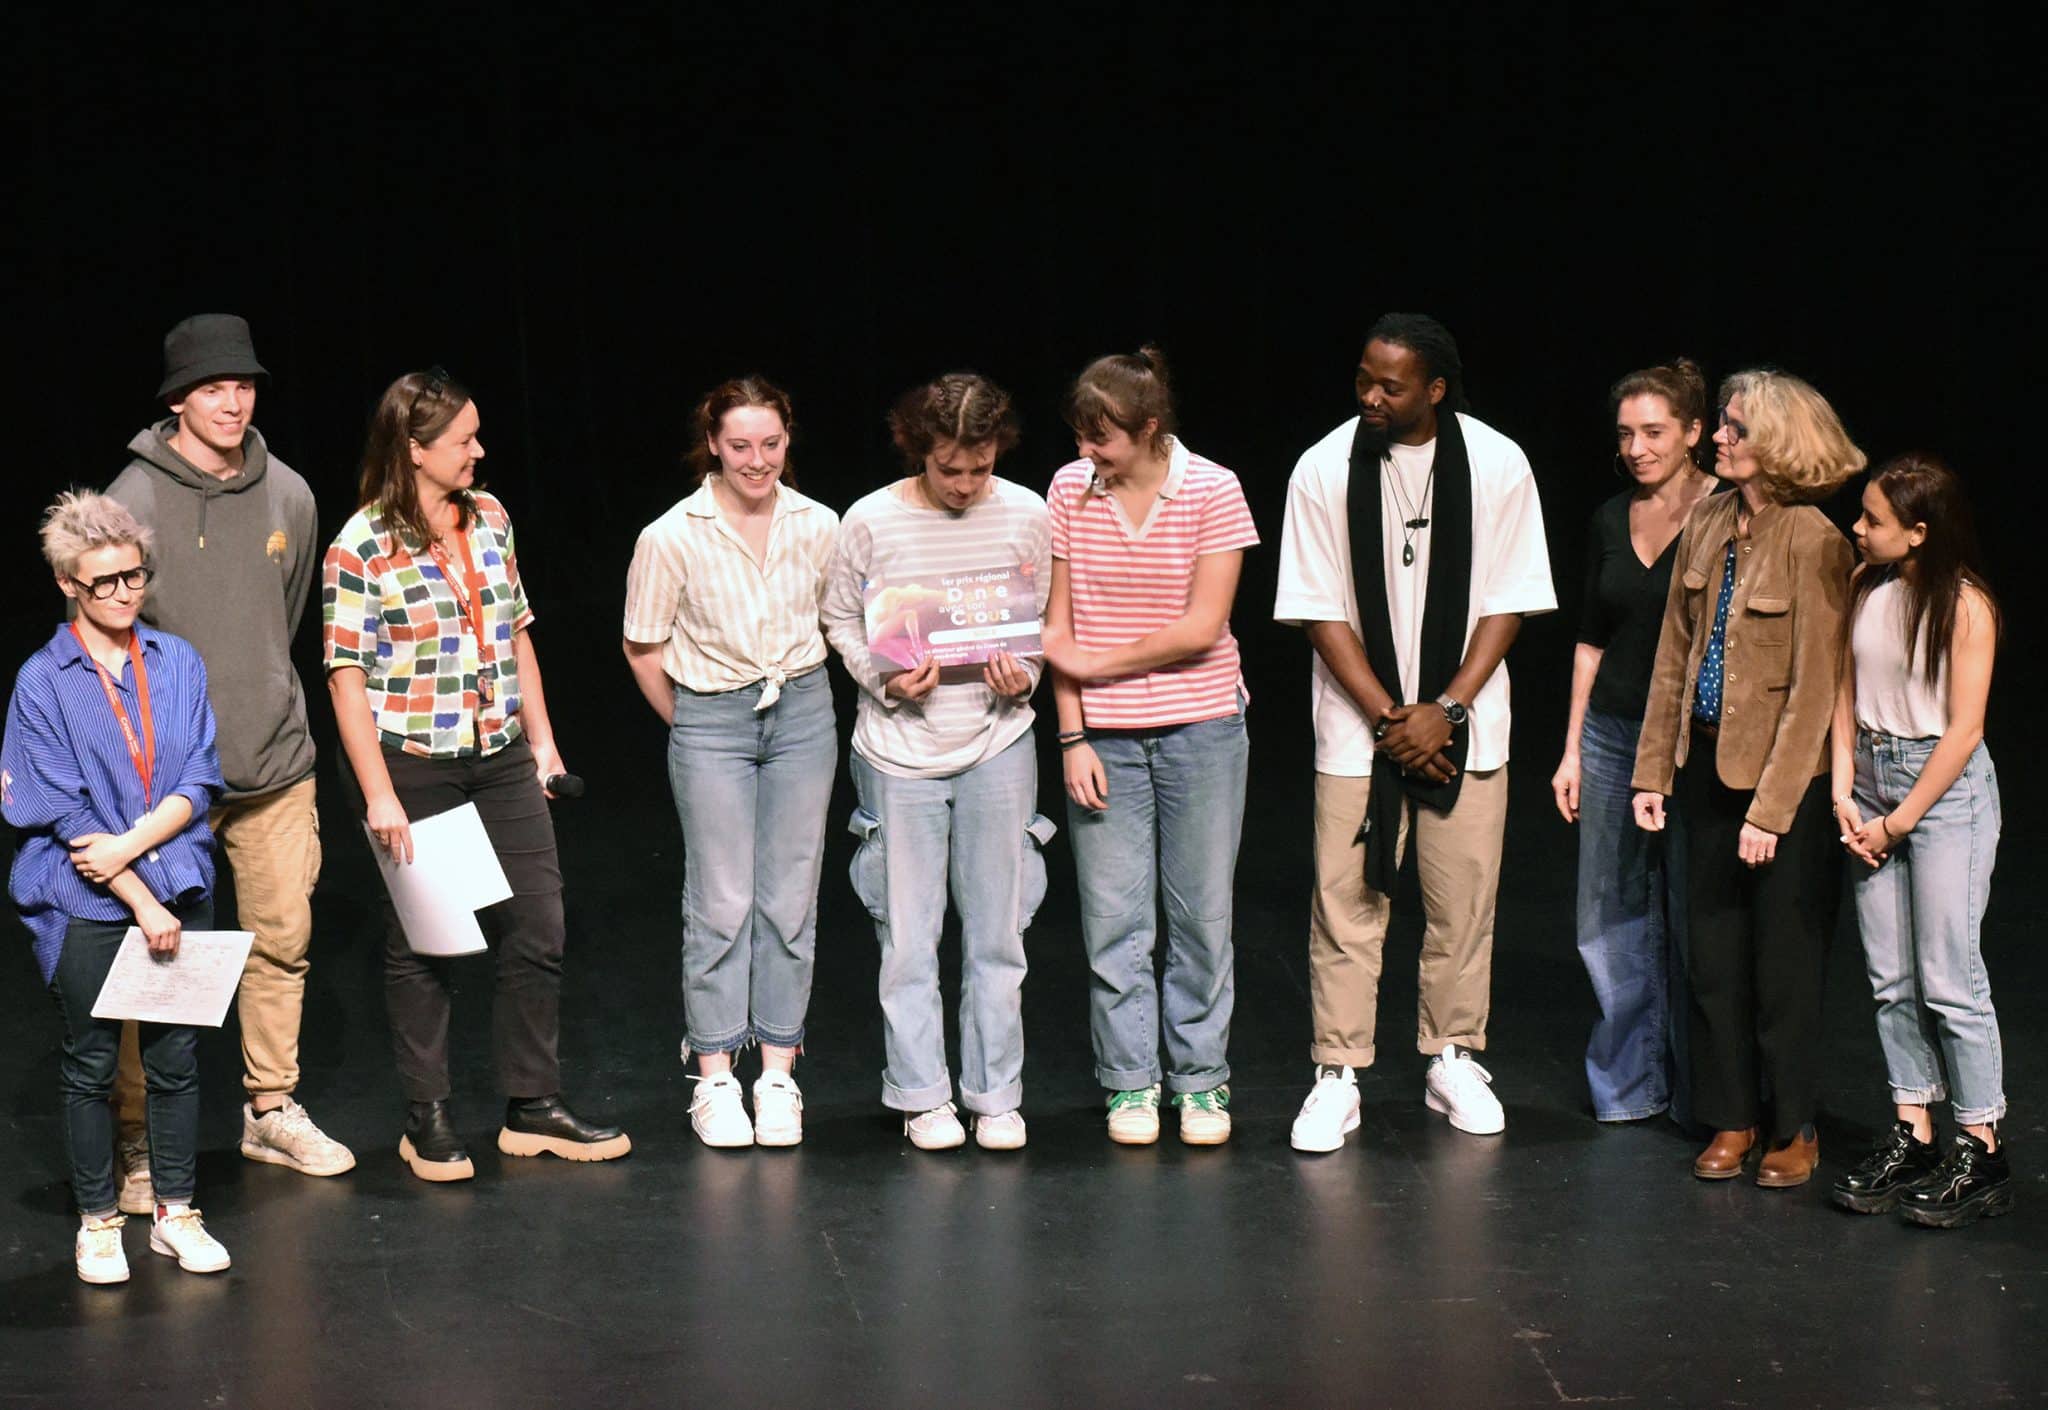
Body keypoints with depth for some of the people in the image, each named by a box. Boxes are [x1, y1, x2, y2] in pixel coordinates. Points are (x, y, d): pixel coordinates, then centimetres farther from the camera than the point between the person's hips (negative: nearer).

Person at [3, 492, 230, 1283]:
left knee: (177, 1057, 8)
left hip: (178, 889, 3)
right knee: (91, 1065, 7)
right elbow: (65, 813, -9)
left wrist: (129, 845, -14)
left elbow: (199, 783, 1)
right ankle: (97, 1223, 20)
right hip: (87, 904, -3)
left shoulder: (178, 664, 3)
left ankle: (175, 1213, 21)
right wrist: (142, 902, -12)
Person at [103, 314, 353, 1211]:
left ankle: (272, 1110, 26)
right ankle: (140, 1140, 7)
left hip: (276, 759, 5)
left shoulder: (288, 496, 5)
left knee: (283, 938, 11)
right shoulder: (135, 500, -10)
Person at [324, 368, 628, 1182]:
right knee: (420, 946, 6)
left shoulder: (490, 519, 6)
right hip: (411, 769, -6)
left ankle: (533, 1109, 17)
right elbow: (347, 677, -13)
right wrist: (379, 795, -16)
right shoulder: (362, 549, -13)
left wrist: (541, 741, 12)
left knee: (537, 931, 6)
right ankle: (427, 1121, 18)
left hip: (500, 760, 6)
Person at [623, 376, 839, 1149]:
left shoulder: (819, 527, -3)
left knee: (790, 900, 5)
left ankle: (778, 1073, 13)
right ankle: (714, 1080, 8)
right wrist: (692, 725, 7)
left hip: (803, 714, 3)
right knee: (720, 904, -1)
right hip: (711, 720, -2)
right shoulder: (672, 537, -11)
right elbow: (643, 649, 1)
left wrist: (793, 691, 12)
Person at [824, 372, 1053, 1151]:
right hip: (900, 746, -1)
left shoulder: (1026, 516, -1)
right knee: (907, 933, 2)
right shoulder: (871, 522, -5)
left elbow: (1047, 623, 8)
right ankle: (922, 1097, 14)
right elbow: (841, 621, 4)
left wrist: (1024, 677, -11)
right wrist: (886, 681, -12)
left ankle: (995, 1095, 17)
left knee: (996, 929, 6)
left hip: (997, 741, 1)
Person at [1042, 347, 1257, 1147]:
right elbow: (1060, 625, 1)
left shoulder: (1212, 491, -7)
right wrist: (1073, 735, -5)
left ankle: (1201, 1081, 16)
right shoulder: (1071, 490, 0)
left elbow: (1203, 626, -11)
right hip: (1104, 735, 2)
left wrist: (1100, 663, -7)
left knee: (1201, 913, 5)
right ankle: (1130, 1083, 14)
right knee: (1113, 916, 2)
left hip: (1201, 728, -2)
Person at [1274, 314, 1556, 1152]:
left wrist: (1445, 712, -12)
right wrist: (1388, 717, -11)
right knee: (1346, 900, -2)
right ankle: (1336, 1076, 5)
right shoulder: (1324, 470, -8)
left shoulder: (1498, 466, -6)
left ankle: (1453, 1059, 20)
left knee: (1463, 898, 5)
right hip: (1357, 725, -1)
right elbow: (1321, 613, -5)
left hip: (1463, 722, 1)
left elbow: (1507, 605, -2)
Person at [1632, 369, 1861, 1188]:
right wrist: (1654, 769, 8)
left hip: (1785, 774, -6)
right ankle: (1732, 1120, 25)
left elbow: (1813, 687, -17)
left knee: (1784, 959, 5)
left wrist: (1771, 807, -18)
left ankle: (1795, 1130, 20)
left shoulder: (1811, 540, -17)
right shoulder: (1707, 524, 4)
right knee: (1711, 951, 12)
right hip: (1707, 762, 6)